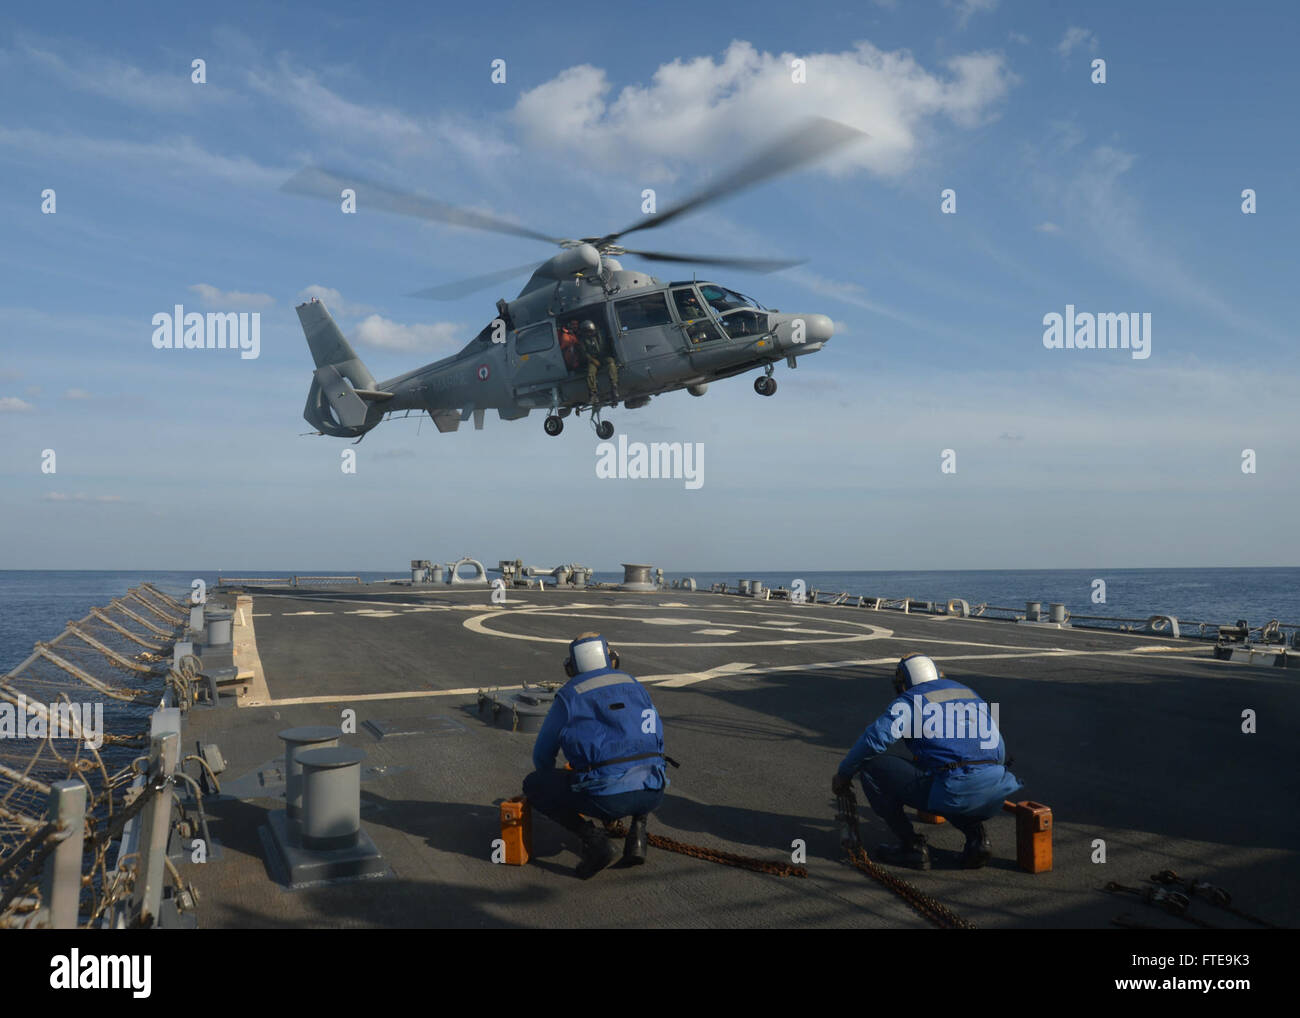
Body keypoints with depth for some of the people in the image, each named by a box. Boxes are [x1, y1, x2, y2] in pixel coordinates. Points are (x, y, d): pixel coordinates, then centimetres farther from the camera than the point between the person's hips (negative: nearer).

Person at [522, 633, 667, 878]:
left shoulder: (568, 696, 8)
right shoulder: (635, 686, 20)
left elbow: (542, 754, 18)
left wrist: (555, 791, 40)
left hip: (605, 796, -4)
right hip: (651, 796, 4)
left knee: (533, 786, 16)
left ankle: (591, 838, -1)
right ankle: (637, 830, 17)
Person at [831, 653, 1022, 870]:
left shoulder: (910, 701, 8)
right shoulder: (970, 694, 27)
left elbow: (875, 738, -7)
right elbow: (998, 748, 34)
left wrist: (843, 774, 8)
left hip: (955, 791, -7)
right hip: (995, 794, 7)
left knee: (871, 766, 6)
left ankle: (912, 846, 6)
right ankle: (976, 837, 13)